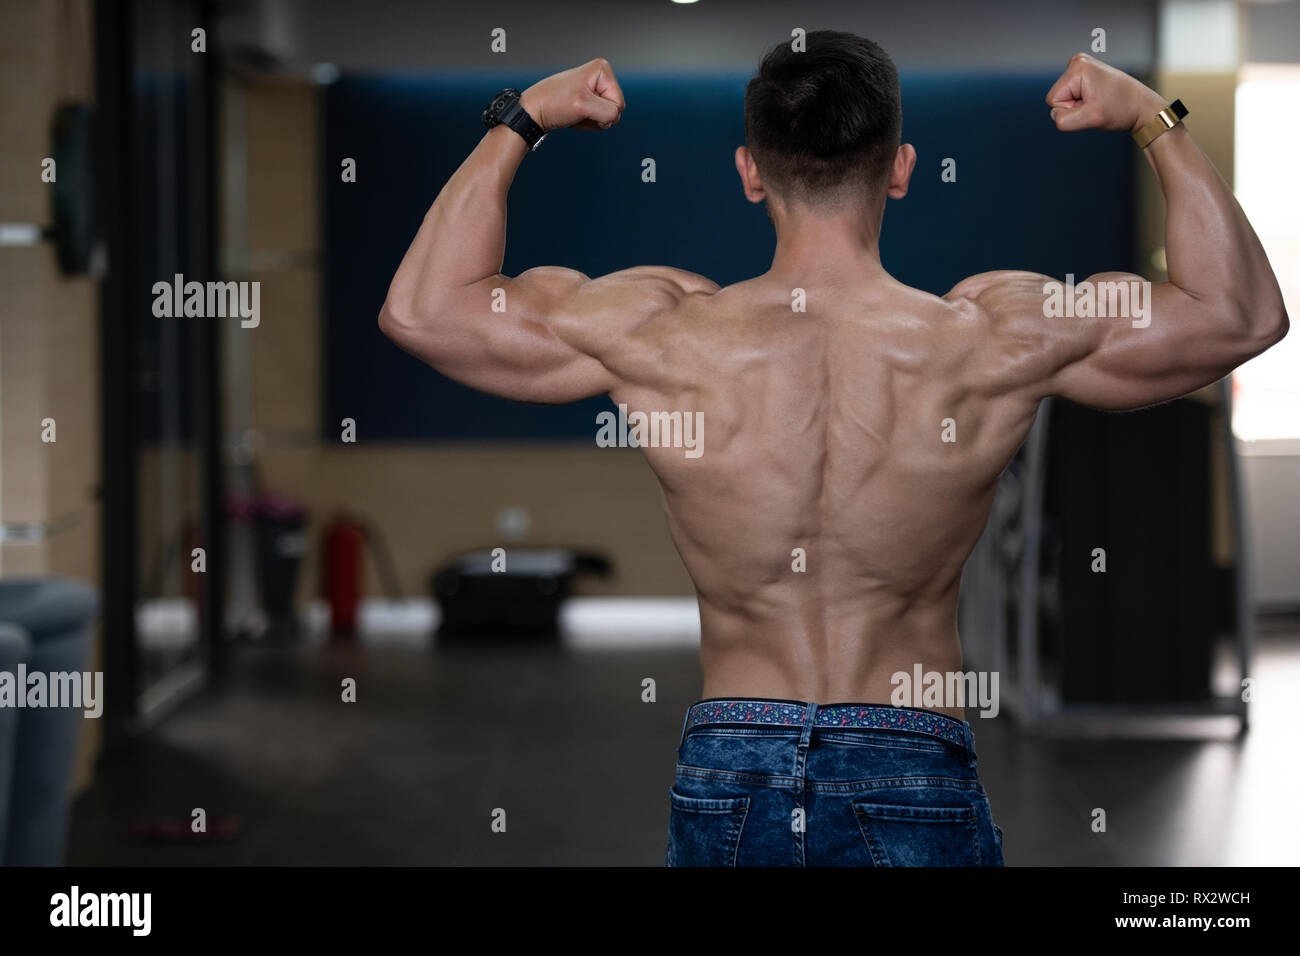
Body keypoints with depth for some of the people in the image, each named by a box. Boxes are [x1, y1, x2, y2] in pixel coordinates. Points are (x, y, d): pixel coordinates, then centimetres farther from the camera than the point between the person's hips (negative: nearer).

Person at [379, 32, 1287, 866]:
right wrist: (1158, 121, 9)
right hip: (915, 782, -1)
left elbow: (420, 308, 5)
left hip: (725, 771, 2)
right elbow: (1242, 313, 2)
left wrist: (518, 121, 10)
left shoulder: (660, 338, -9)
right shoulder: (994, 343, -10)